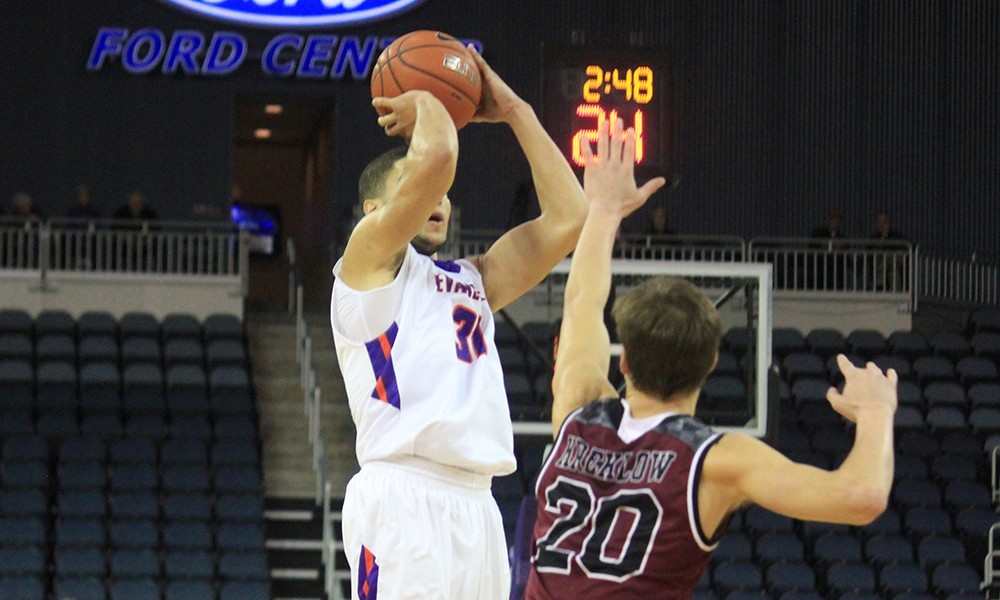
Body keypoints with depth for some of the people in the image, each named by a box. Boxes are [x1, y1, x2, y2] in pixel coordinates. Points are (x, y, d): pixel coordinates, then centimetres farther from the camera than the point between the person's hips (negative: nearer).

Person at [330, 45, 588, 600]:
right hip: (403, 498, -8)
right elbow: (435, 158, -11)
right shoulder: (369, 257, 5)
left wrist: (515, 111, 22)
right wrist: (424, 104, 10)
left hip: (476, 506, 8)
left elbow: (567, 217, 20)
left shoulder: (472, 281, 26)